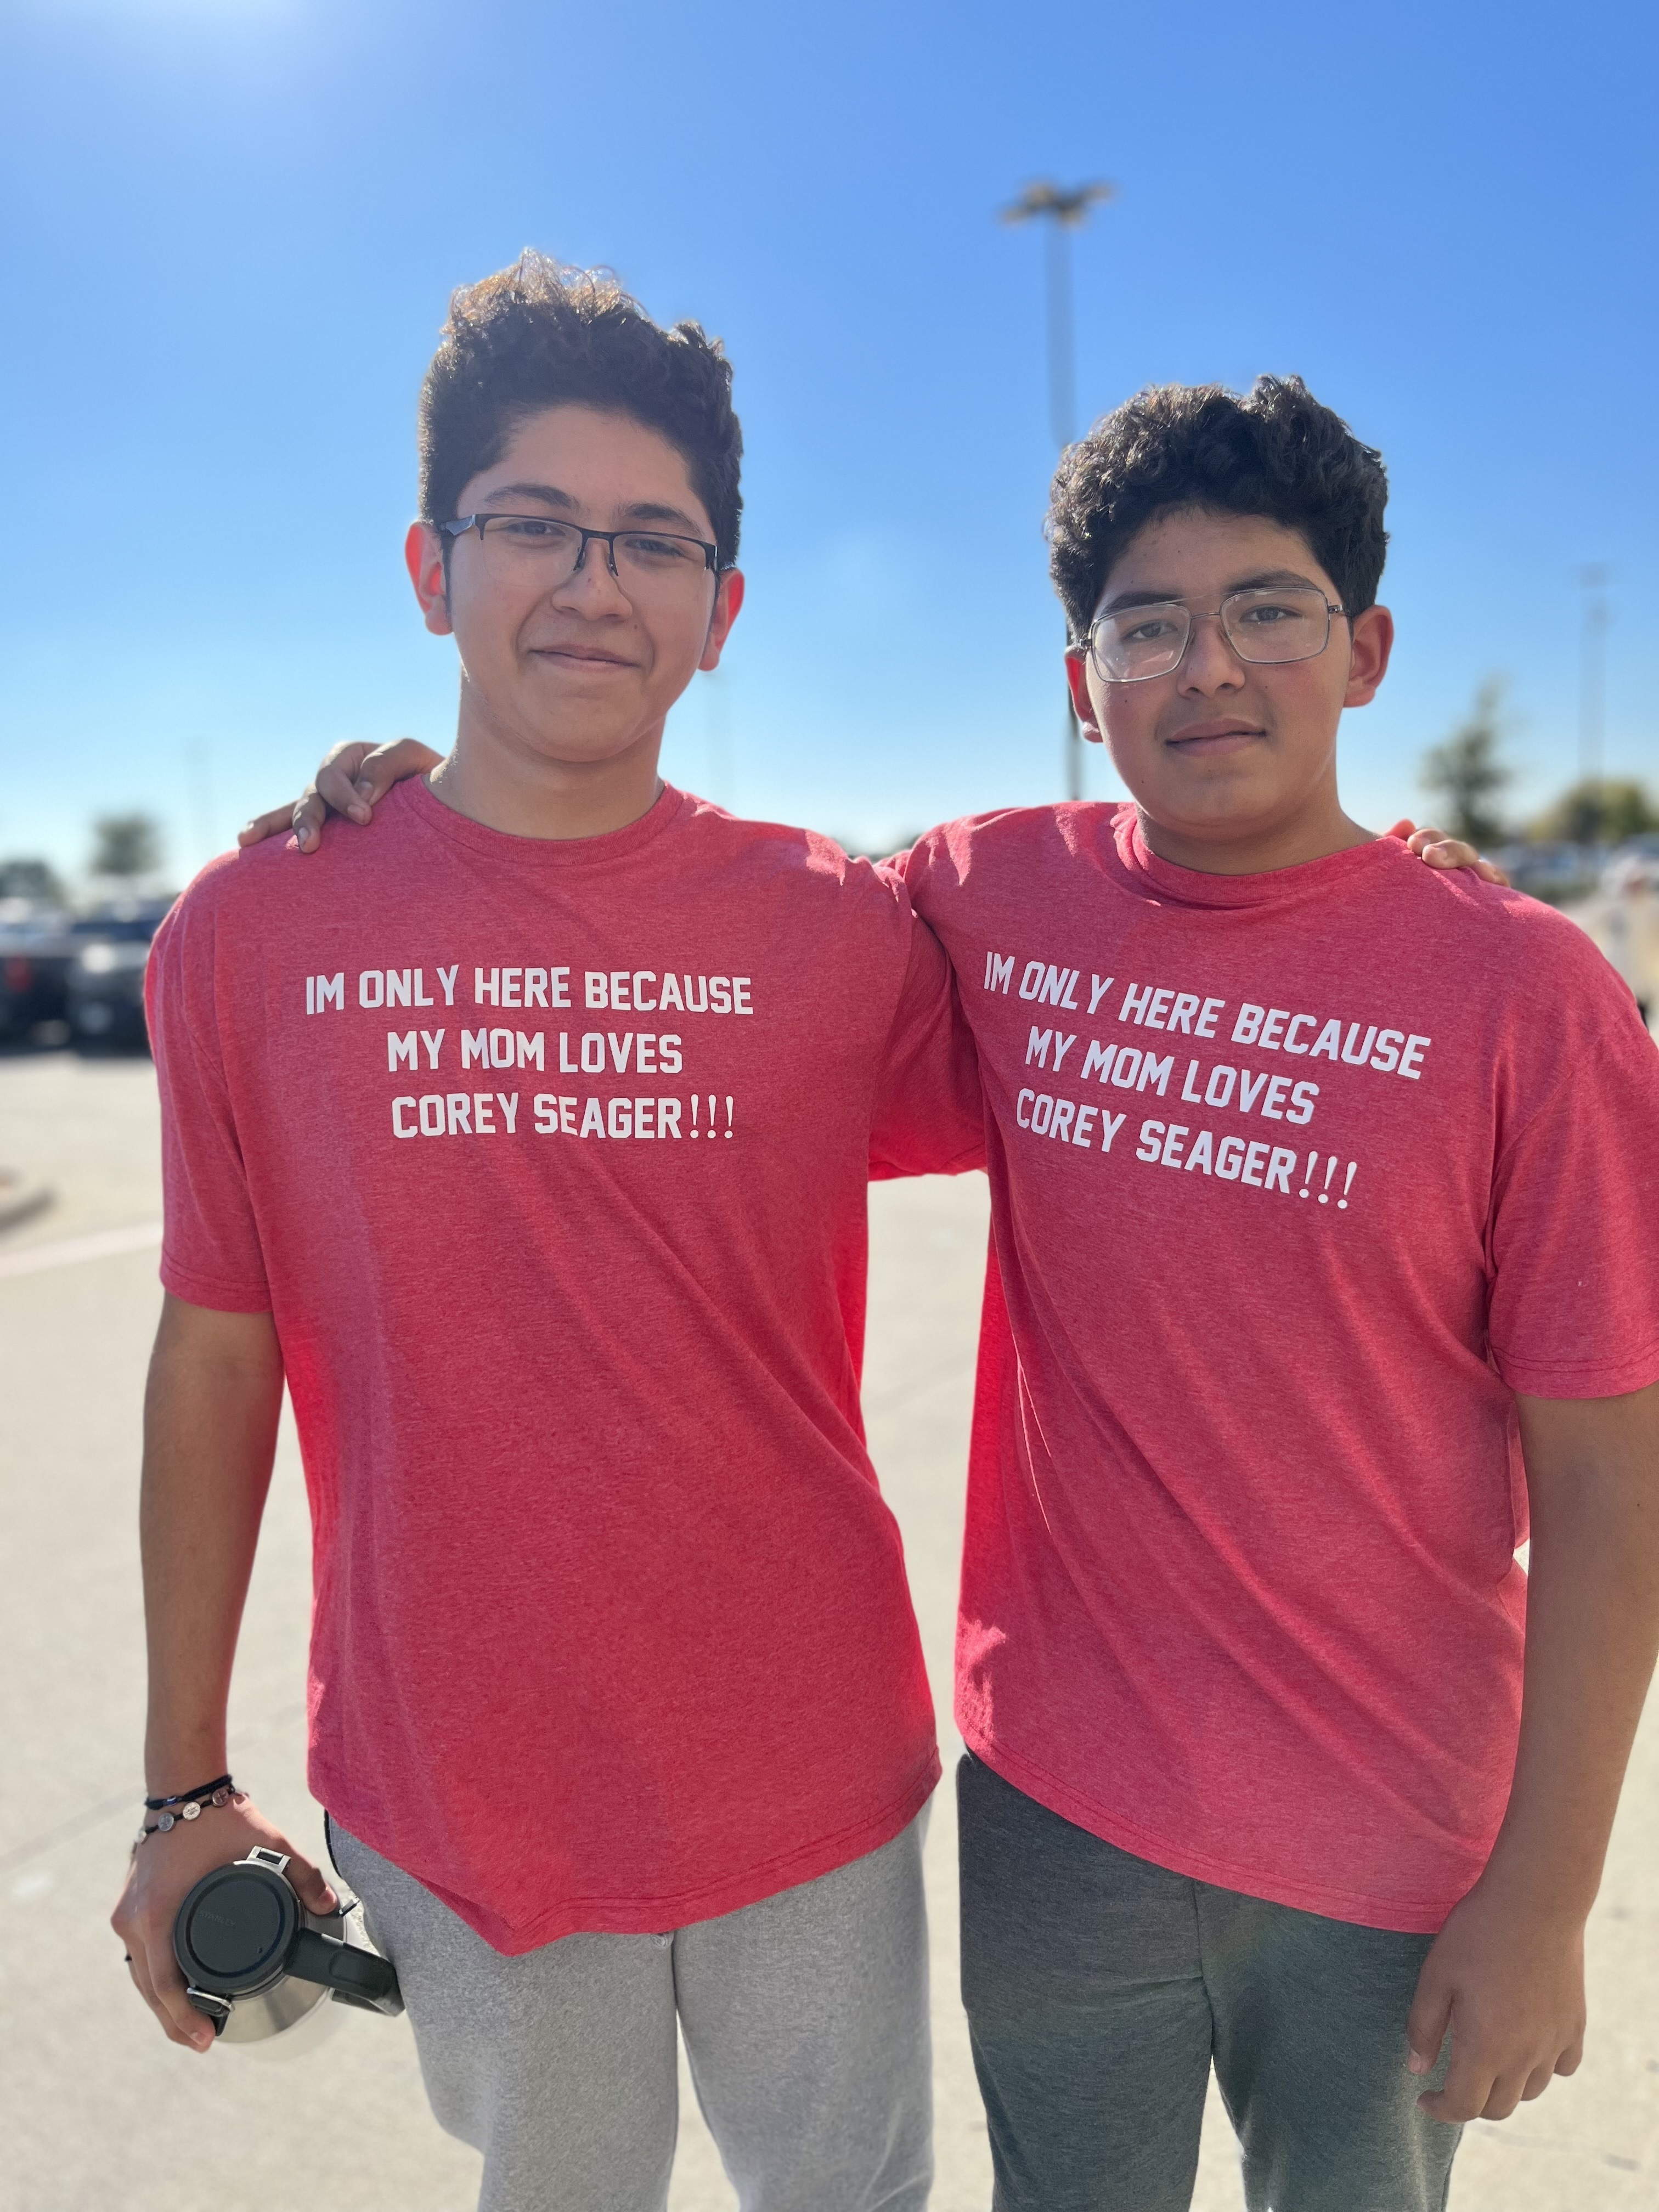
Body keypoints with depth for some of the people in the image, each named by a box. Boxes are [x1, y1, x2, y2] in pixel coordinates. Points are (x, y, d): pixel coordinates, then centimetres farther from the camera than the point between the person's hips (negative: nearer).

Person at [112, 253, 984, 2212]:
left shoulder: (841, 930, -8)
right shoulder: (251, 934, -6)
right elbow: (216, 1356, -1)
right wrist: (184, 1789, 3)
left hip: (812, 1789, 1)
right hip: (446, 1803, 0)